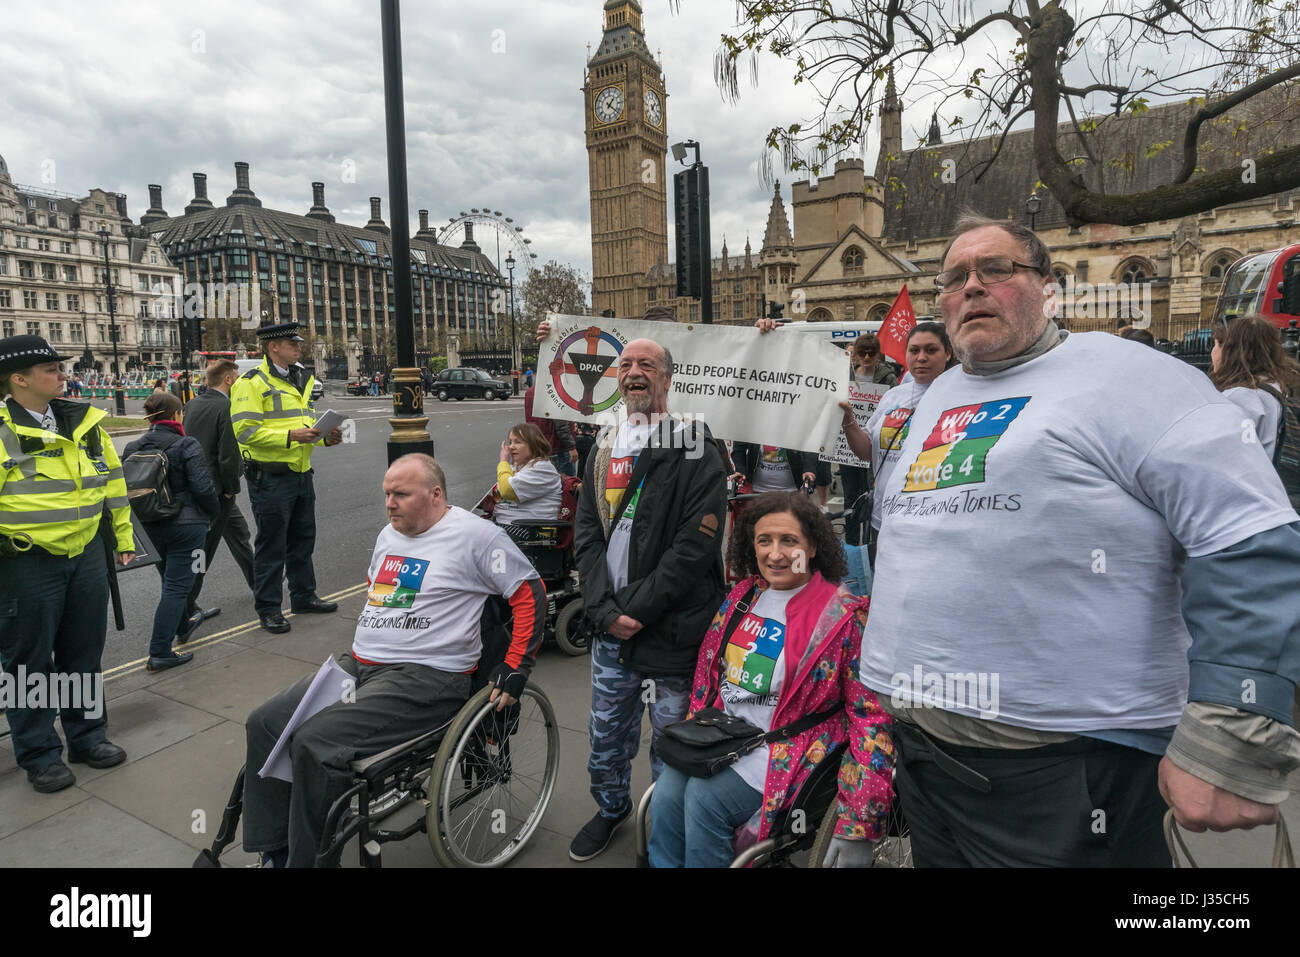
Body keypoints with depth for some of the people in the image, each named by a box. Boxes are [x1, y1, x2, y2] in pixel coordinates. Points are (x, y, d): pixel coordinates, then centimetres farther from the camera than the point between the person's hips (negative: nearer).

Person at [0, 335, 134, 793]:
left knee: (84, 652, 16)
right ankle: (39, 754, 24)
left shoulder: (84, 421, 7)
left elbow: (111, 481, 16)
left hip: (87, 557, 5)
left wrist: (122, 535, 18)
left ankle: (87, 735, 32)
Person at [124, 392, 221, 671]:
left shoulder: (133, 449, 3)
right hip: (186, 524, -7)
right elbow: (202, 488, -19)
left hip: (153, 526, 7)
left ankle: (182, 626, 46)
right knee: (176, 585, -2)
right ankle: (159, 653, -2)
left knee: (170, 577, 25)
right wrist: (213, 512, -2)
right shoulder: (187, 446, -14)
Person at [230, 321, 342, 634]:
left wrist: (325, 437, 5)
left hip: (301, 474, 8)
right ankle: (268, 609, 13)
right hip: (270, 477, -8)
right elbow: (245, 431, -19)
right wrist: (290, 436, -27)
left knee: (303, 538, 17)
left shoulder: (301, 380, 15)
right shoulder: (252, 383, -11)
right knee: (271, 545, 1)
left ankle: (304, 596, 31)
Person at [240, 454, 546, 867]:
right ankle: (271, 852, 8)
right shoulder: (389, 535, 15)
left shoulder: (474, 534, -10)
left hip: (426, 676, -8)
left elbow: (531, 593, -10)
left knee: (314, 743, -22)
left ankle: (305, 858, -3)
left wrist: (517, 667, -13)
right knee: (264, 724, -2)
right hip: (358, 663, 9)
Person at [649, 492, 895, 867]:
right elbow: (707, 670, 17)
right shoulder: (743, 596, 6)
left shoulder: (844, 616, -12)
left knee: (703, 797, -21)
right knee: (666, 791, -16)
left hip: (785, 751, -5)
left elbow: (870, 713, -13)